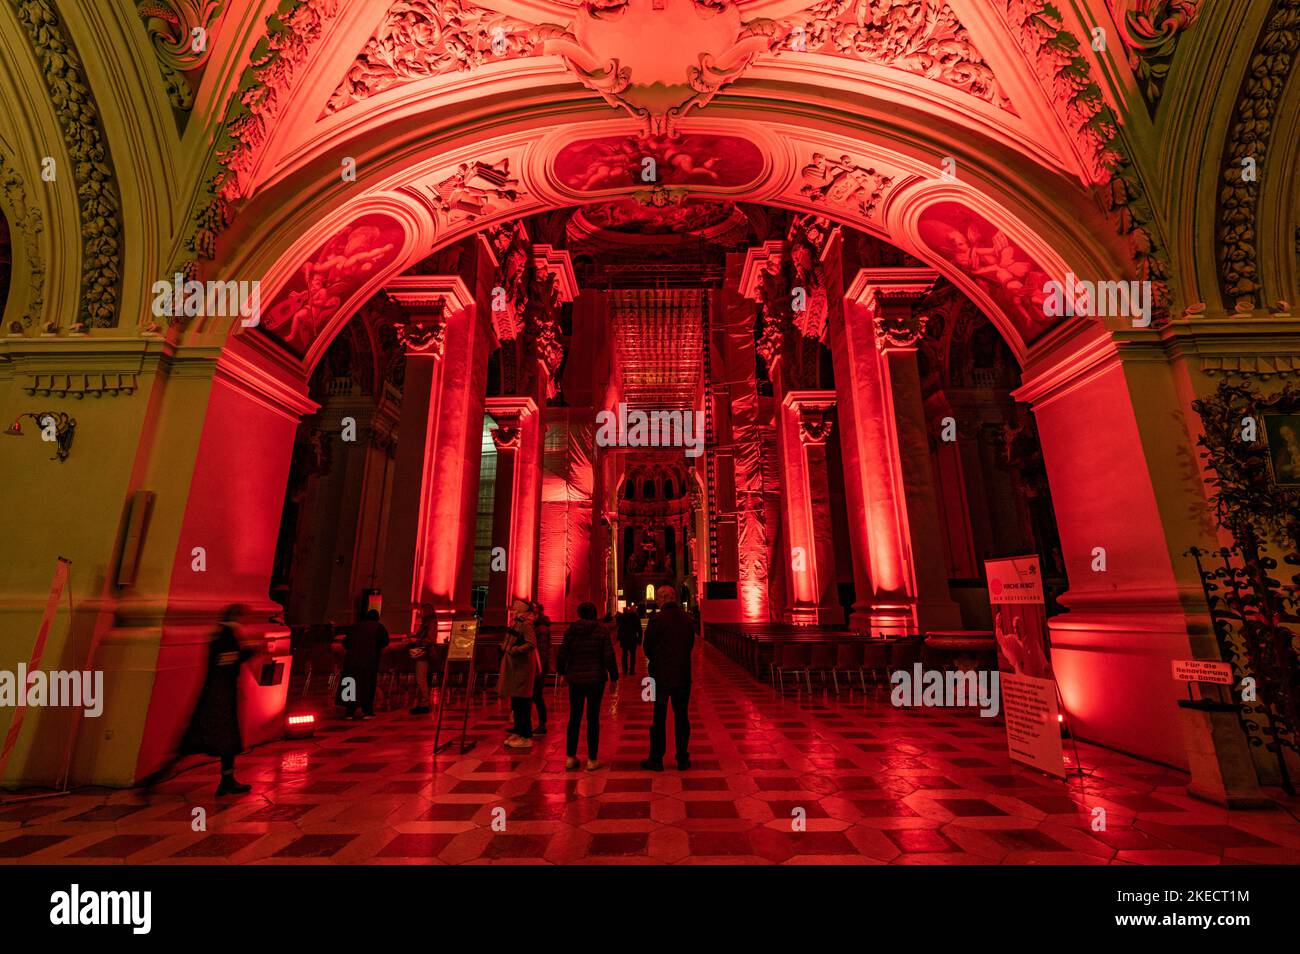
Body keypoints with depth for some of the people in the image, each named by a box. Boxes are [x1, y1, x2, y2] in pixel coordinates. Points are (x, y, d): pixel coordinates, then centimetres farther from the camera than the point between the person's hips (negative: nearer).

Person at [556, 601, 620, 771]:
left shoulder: (570, 631, -1)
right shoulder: (602, 630, -8)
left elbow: (562, 655, 1)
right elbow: (609, 656, -10)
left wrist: (561, 671, 18)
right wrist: (613, 677, -1)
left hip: (575, 679, 2)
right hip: (596, 680, -2)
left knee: (574, 718, 14)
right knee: (593, 719, 6)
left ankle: (570, 757, 21)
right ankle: (592, 760, 11)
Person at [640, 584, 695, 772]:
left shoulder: (657, 619, -14)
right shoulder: (687, 619, -1)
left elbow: (648, 647, -6)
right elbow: (690, 645, 6)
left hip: (661, 675, -3)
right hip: (683, 675, 3)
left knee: (659, 718, 8)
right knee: (681, 717, 12)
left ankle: (656, 759, 16)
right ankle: (683, 759, 19)